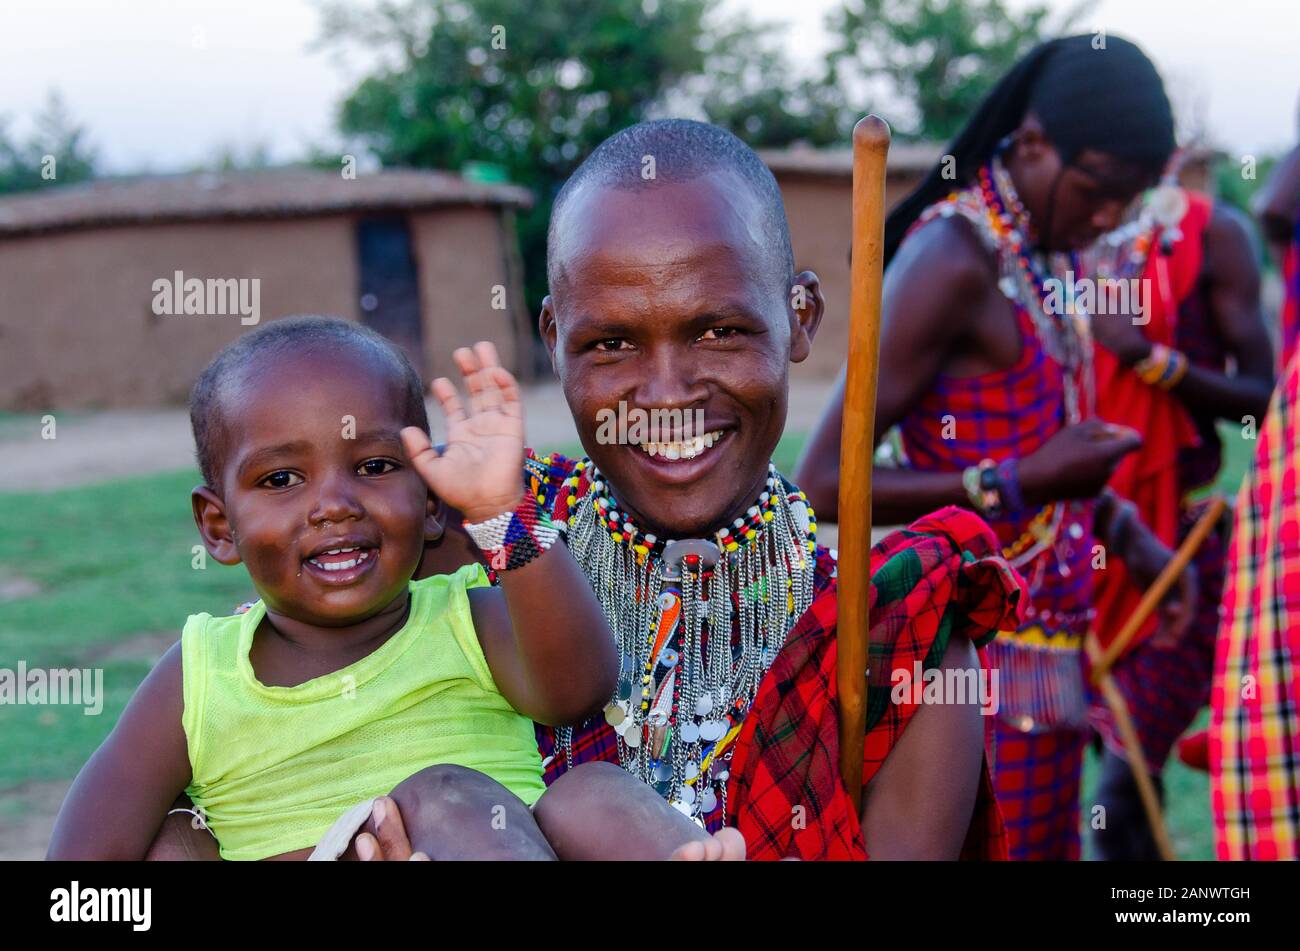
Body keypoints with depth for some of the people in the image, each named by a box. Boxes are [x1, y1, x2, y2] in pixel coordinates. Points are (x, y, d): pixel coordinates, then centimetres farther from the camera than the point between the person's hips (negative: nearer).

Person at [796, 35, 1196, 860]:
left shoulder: (1051, 252, 10)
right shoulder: (953, 259, -16)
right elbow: (826, 483, -20)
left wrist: (1122, 531, 8)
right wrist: (1024, 483, -23)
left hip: (1050, 649, 9)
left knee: (1051, 844, 15)